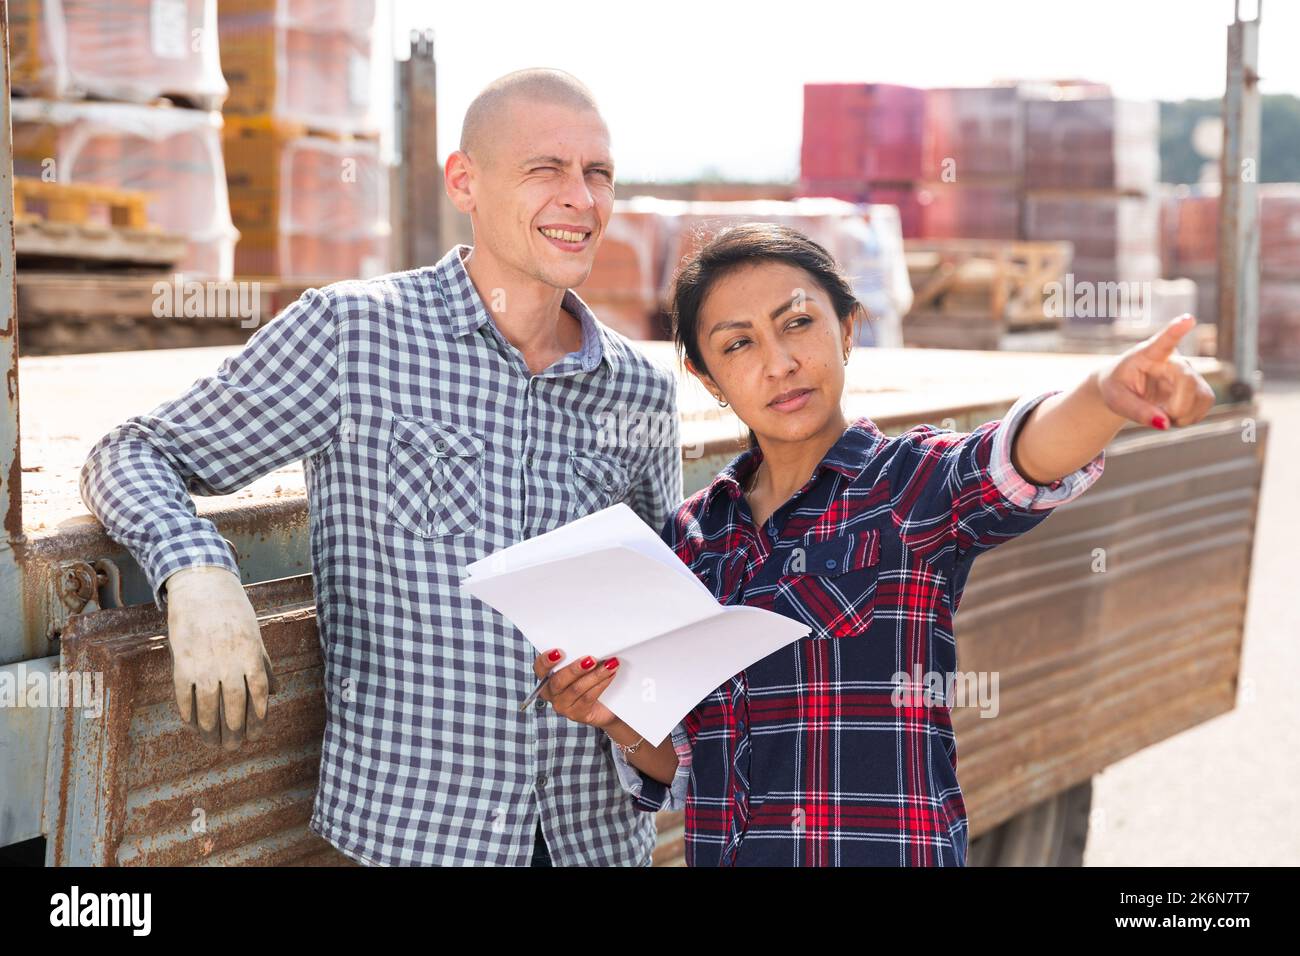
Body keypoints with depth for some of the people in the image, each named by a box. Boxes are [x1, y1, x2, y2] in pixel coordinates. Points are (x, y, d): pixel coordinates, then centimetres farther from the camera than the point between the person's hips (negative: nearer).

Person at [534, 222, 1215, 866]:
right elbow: (677, 770, 9)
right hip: (718, 851, 4)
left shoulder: (914, 485, -8)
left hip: (890, 850, -4)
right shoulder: (690, 534, 4)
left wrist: (1106, 391, -52)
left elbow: (1020, 457, -32)